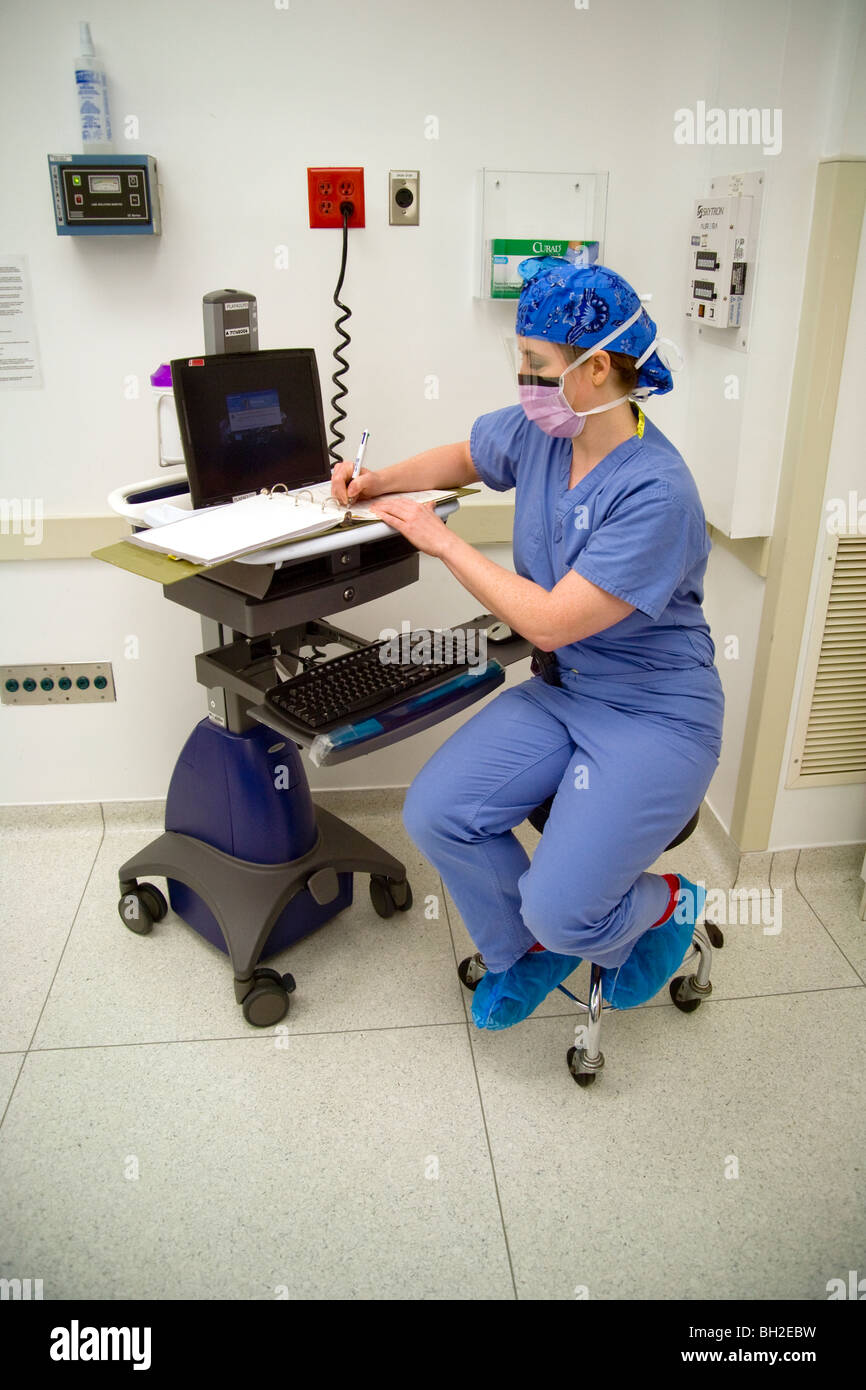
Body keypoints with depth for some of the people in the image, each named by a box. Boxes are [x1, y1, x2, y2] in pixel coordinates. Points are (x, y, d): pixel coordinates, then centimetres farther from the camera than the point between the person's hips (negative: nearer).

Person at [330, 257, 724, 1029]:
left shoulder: (655, 493, -25)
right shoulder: (539, 430, -2)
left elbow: (549, 620, -26)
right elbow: (465, 457, 21)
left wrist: (443, 541, -17)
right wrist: (377, 481, 4)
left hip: (655, 717, -7)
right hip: (562, 690, 7)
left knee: (558, 907, -17)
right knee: (435, 814, -9)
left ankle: (666, 905, 21)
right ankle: (527, 949, 20)